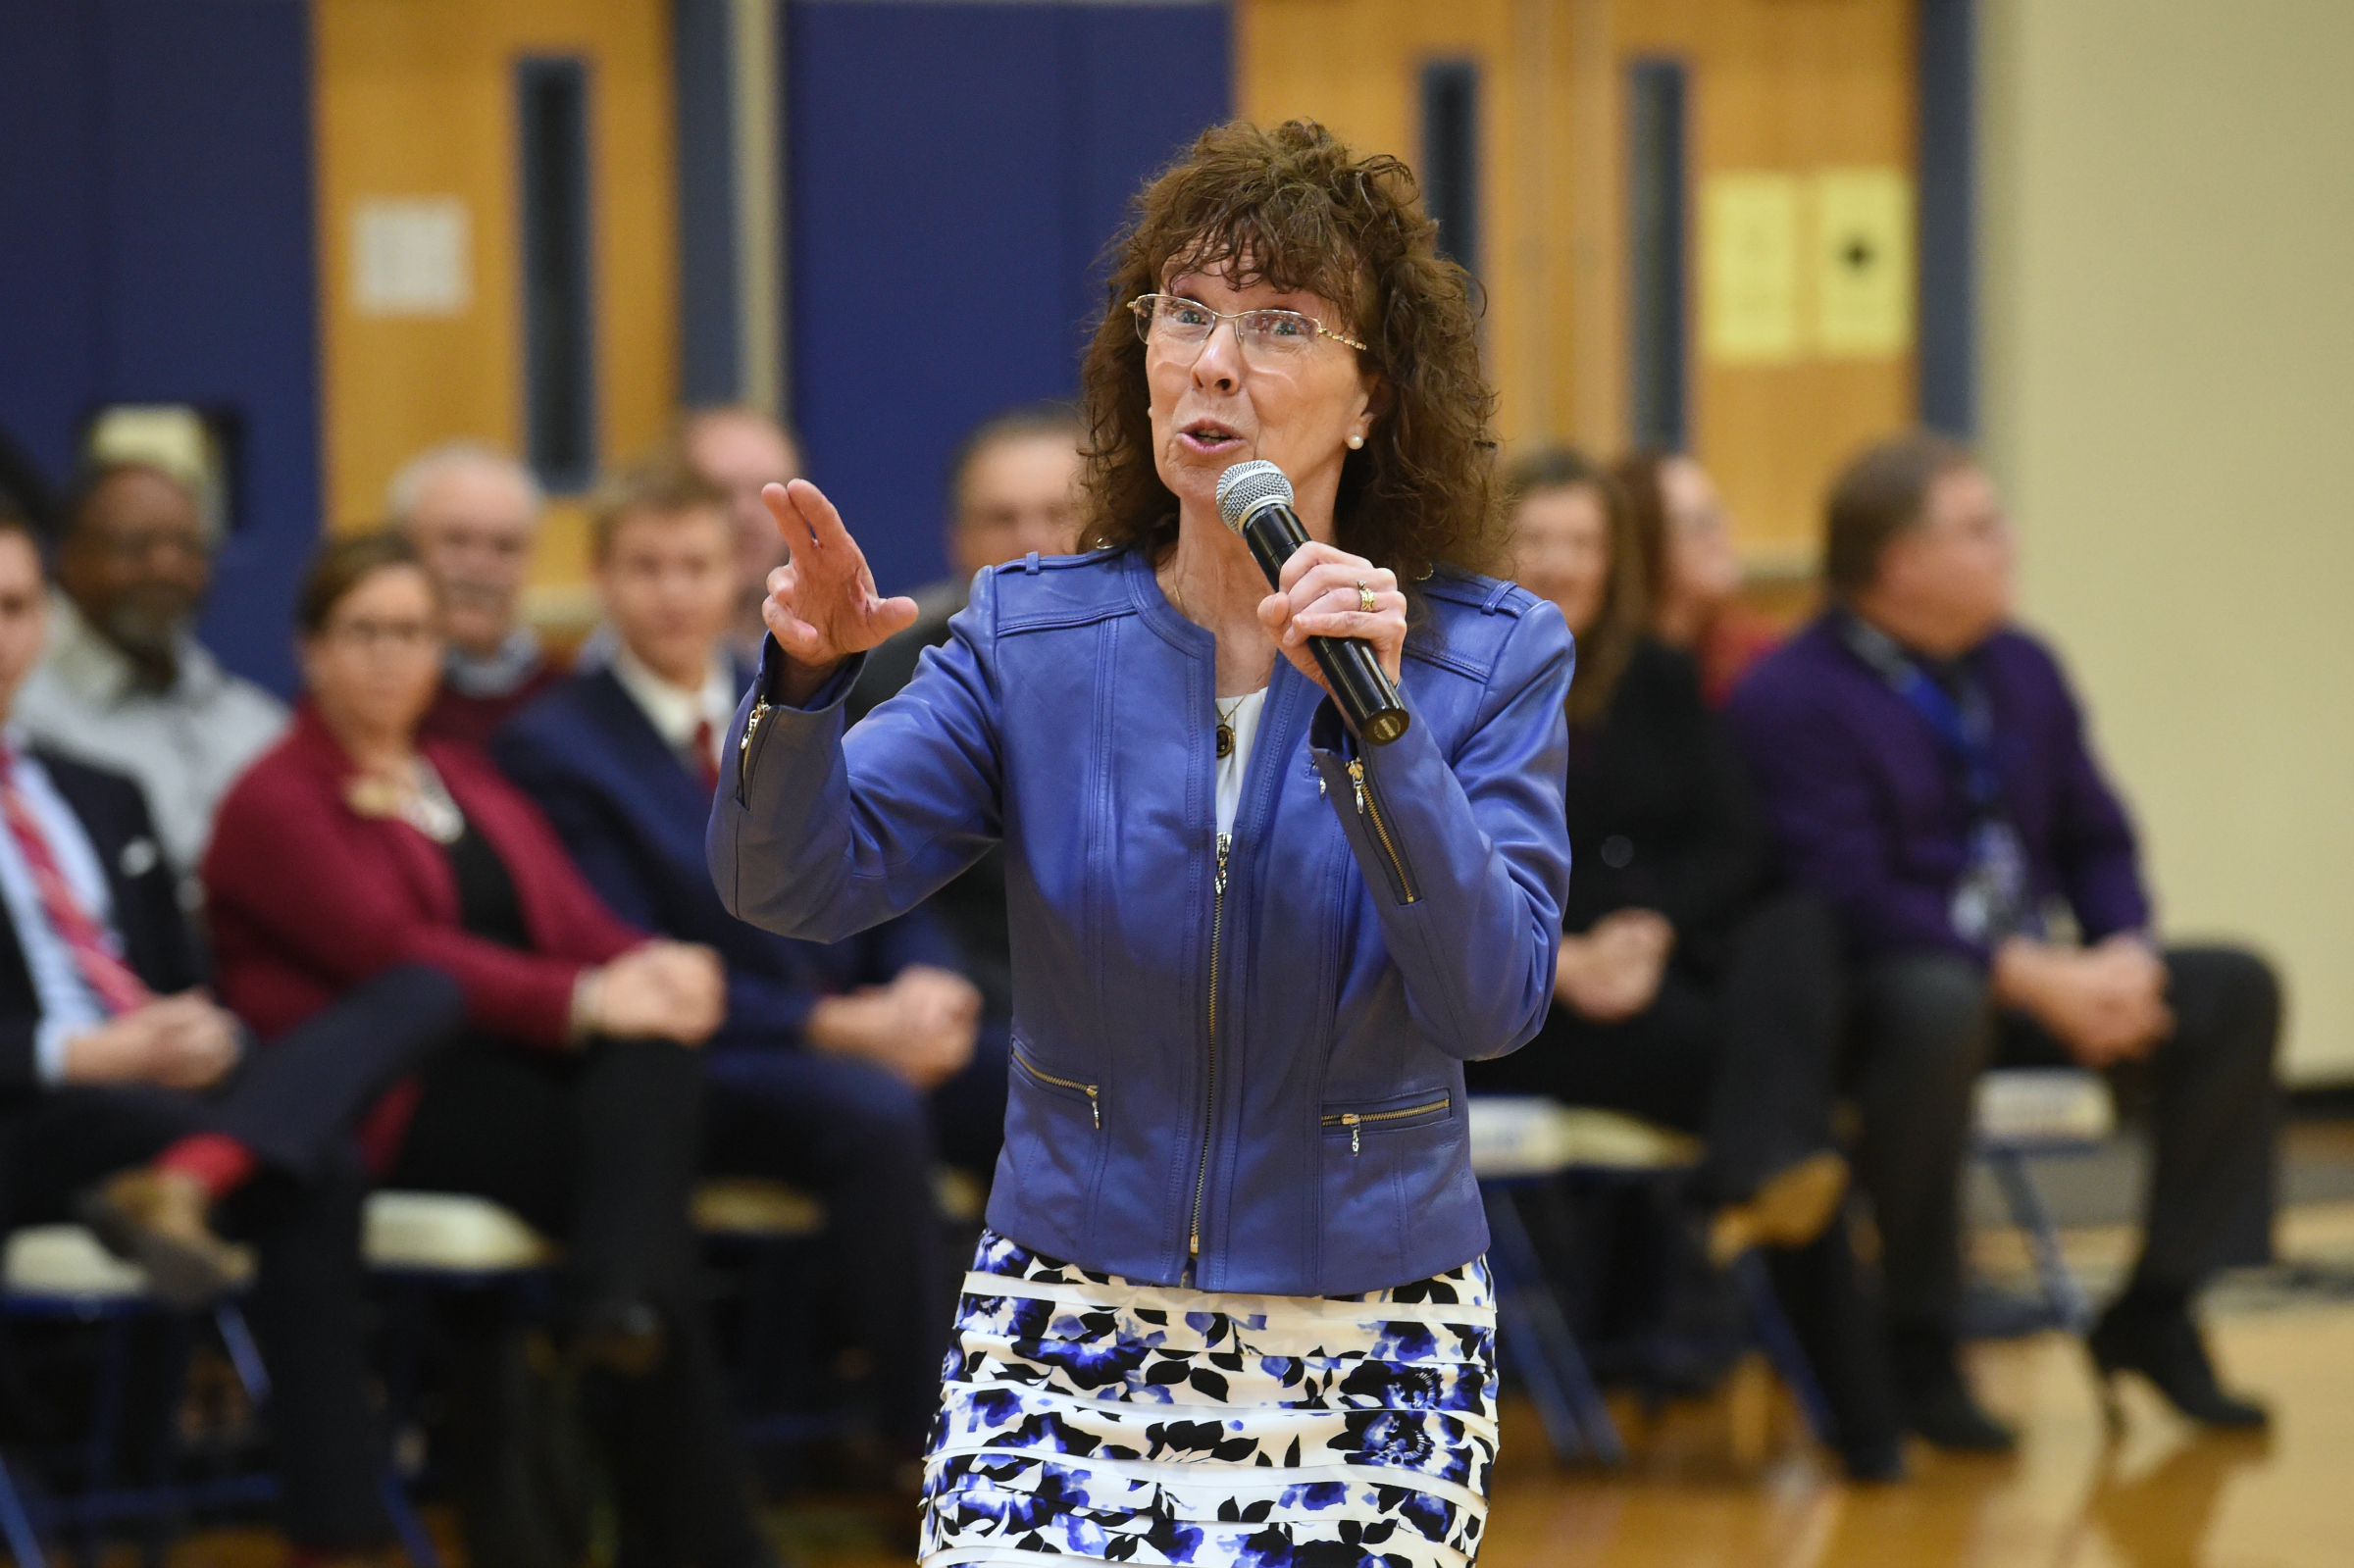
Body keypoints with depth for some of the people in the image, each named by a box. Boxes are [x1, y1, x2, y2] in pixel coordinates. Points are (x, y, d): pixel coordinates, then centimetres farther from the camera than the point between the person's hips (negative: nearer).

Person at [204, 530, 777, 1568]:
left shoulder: (468, 781, 27)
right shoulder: (273, 803, 3)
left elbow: (579, 924, 14)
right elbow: (390, 953, -13)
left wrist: (654, 969, -13)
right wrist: (581, 1004, -26)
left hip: (526, 1059, 6)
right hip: (383, 1102, -6)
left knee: (654, 1060, -29)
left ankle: (623, 1308, -49)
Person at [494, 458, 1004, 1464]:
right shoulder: (553, 747, -1)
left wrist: (925, 986, -10)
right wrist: (831, 1028, -18)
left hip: (870, 1031, 6)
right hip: (699, 1077, -6)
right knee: (875, 1113, -37)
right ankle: (923, 1447, -29)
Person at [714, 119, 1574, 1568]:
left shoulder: (1492, 660, -2)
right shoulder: (1033, 634, 3)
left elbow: (1494, 1002, -14)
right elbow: (798, 881, -8)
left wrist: (1370, 726, -25)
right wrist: (809, 676, -26)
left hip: (1365, 1359, -1)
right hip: (1062, 1338, 1)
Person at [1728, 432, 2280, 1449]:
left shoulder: (2023, 670, 14)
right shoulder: (1791, 701, -11)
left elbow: (2097, 841, 16)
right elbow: (1851, 901, -21)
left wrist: (2124, 960, -7)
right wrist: (2031, 979, -25)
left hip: (2036, 975, 8)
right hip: (1870, 993, -7)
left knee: (2235, 989, -10)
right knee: (1938, 1003, -42)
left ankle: (2157, 1313, -2)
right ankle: (1917, 1345, -28)